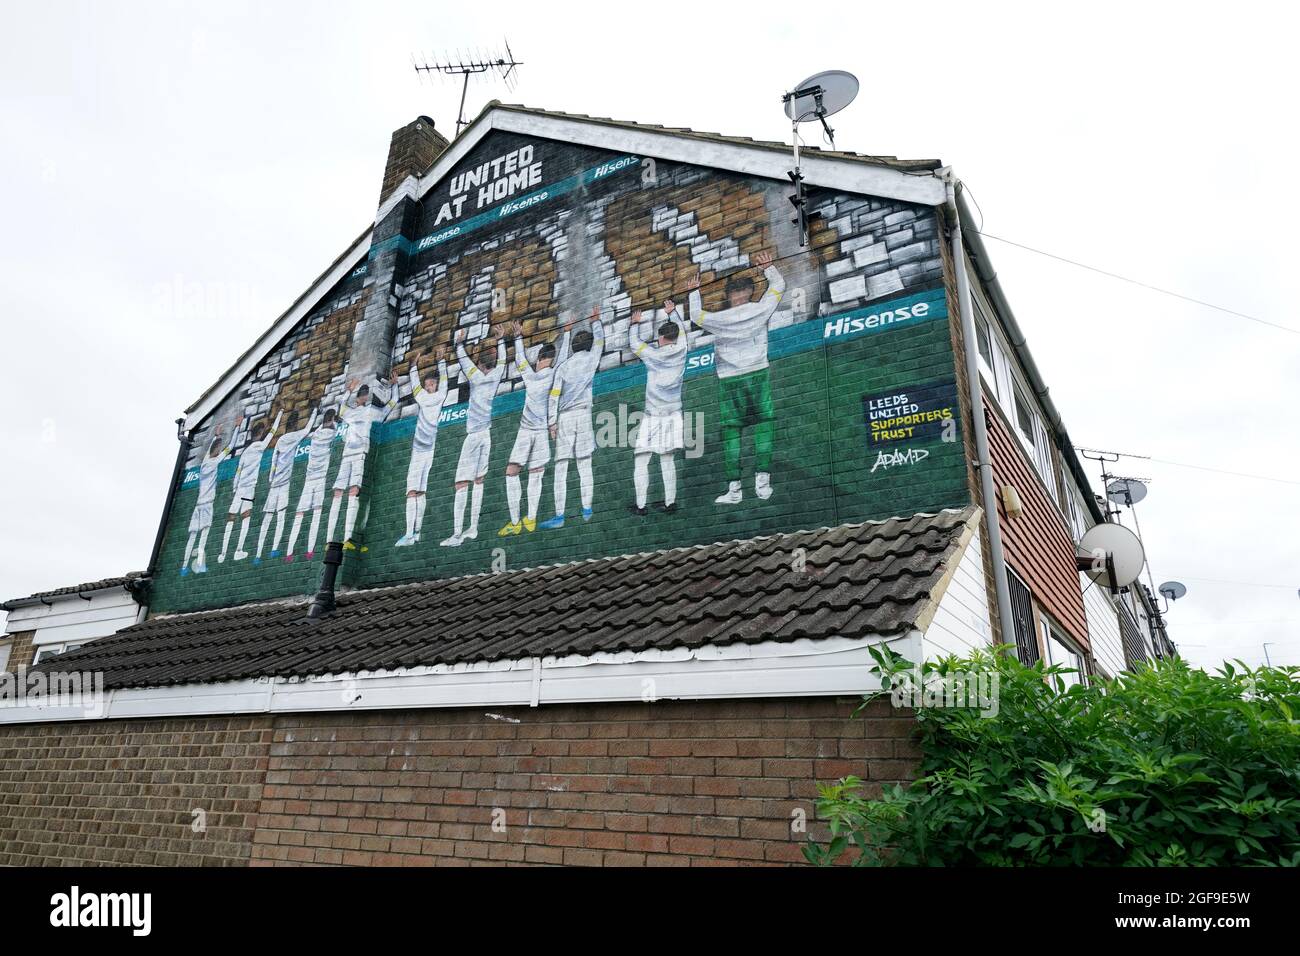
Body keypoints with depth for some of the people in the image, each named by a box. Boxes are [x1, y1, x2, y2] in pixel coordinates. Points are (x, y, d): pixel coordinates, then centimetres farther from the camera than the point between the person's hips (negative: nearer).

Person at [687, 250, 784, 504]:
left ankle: (734, 487, 1)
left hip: (728, 380, 0)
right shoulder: (760, 310, -2)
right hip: (757, 375, 0)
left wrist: (694, 292, 30)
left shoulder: (718, 320, -3)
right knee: (763, 425, 6)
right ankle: (762, 479, -3)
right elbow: (779, 285, 14)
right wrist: (767, 266, 29)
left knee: (731, 431, 3)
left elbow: (696, 315, 16)